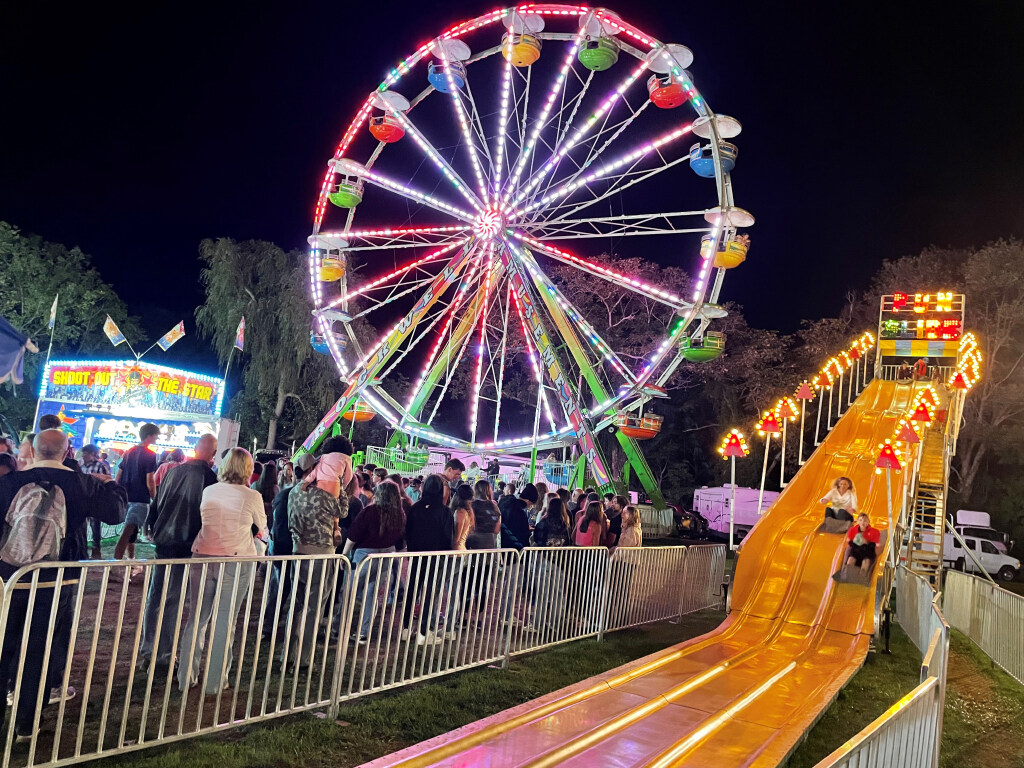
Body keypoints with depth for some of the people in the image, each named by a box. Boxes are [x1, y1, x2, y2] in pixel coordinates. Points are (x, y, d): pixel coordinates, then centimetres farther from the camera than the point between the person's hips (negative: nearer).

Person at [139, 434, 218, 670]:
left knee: (155, 595, 14)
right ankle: (164, 654, 9)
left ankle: (147, 649, 23)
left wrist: (152, 527, 23)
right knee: (172, 599, 2)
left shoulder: (174, 471, 4)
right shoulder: (208, 476, -13)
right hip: (186, 544, -5)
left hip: (162, 541, 5)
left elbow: (157, 502, 11)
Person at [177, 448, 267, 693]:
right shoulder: (251, 496, -8)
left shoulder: (209, 491, 3)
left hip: (203, 558, 4)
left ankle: (186, 678, 23)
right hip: (236, 561, -3)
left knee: (196, 619, 14)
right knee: (225, 623, 6)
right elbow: (261, 526, 7)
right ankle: (215, 681, 14)